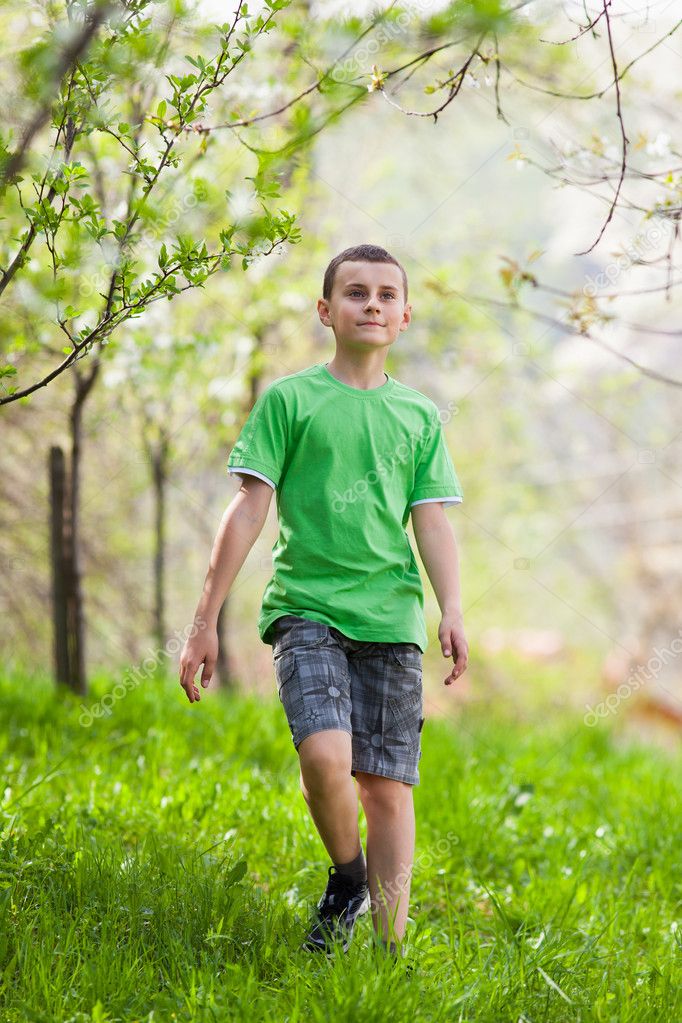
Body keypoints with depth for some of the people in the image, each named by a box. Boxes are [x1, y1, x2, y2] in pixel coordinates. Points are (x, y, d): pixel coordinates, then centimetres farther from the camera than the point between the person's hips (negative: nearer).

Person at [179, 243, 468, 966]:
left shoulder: (421, 415, 15)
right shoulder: (287, 399, 6)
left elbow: (432, 522, 11)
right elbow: (249, 511, 3)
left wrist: (452, 612, -5)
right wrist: (205, 622, 0)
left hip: (391, 618, 3)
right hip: (305, 607, -3)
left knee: (387, 786, -1)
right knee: (326, 755, -24)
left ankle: (389, 947, 9)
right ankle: (347, 878, 4)